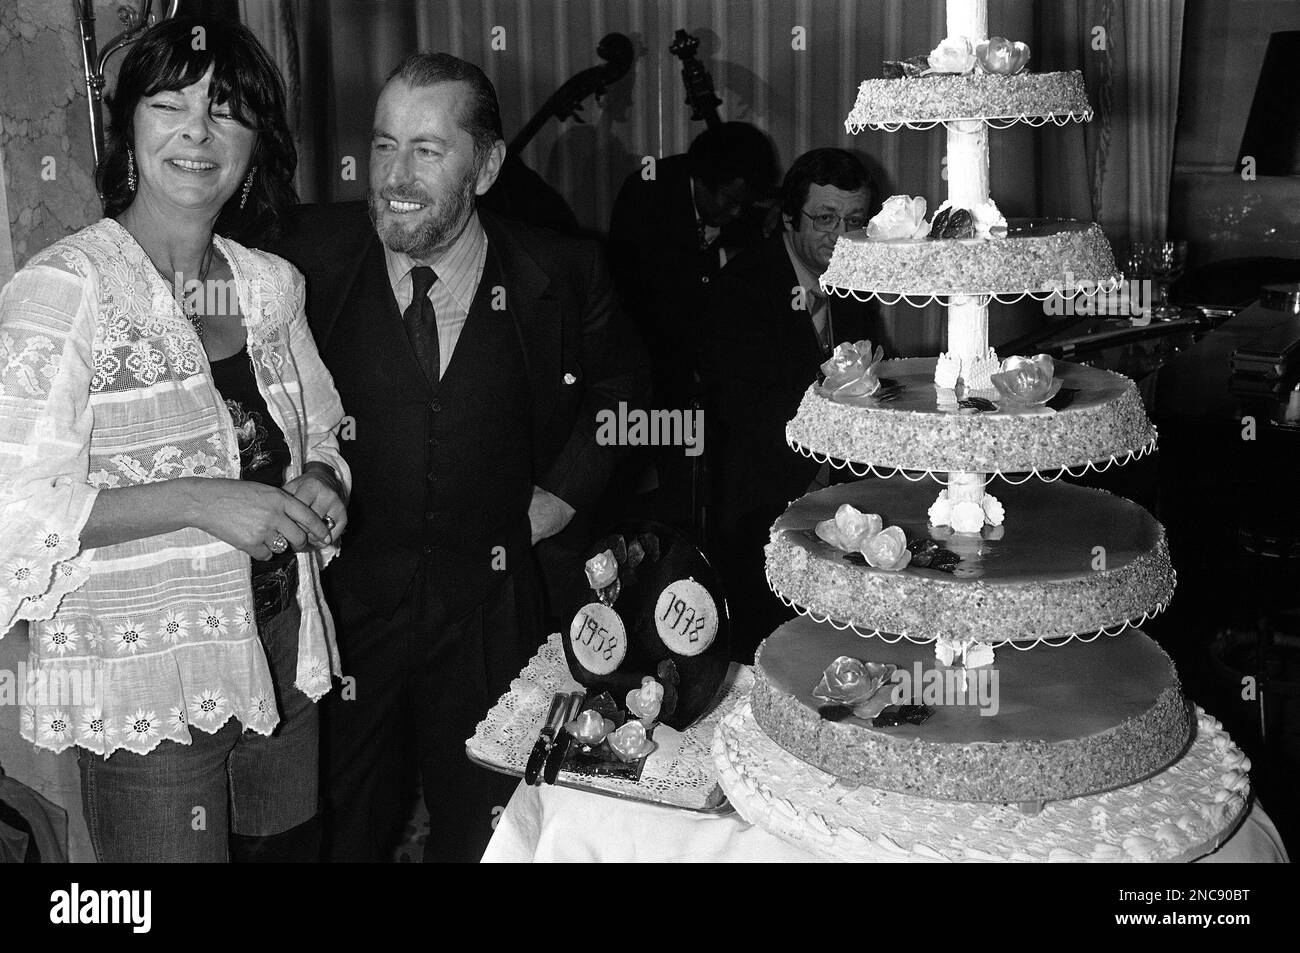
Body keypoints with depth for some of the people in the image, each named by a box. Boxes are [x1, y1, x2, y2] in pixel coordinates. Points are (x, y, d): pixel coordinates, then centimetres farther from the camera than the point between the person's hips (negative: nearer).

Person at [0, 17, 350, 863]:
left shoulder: (273, 285, 5)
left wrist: (319, 482, -4)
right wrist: (198, 501, -25)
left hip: (283, 658, 6)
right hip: (146, 686, -6)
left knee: (293, 843, 18)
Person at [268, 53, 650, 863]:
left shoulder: (560, 274, -7)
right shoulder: (313, 253, -8)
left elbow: (621, 385, 12)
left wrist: (562, 491, 3)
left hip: (490, 616, 1)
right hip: (341, 603, 0)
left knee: (481, 832, 16)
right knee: (341, 831, 12)